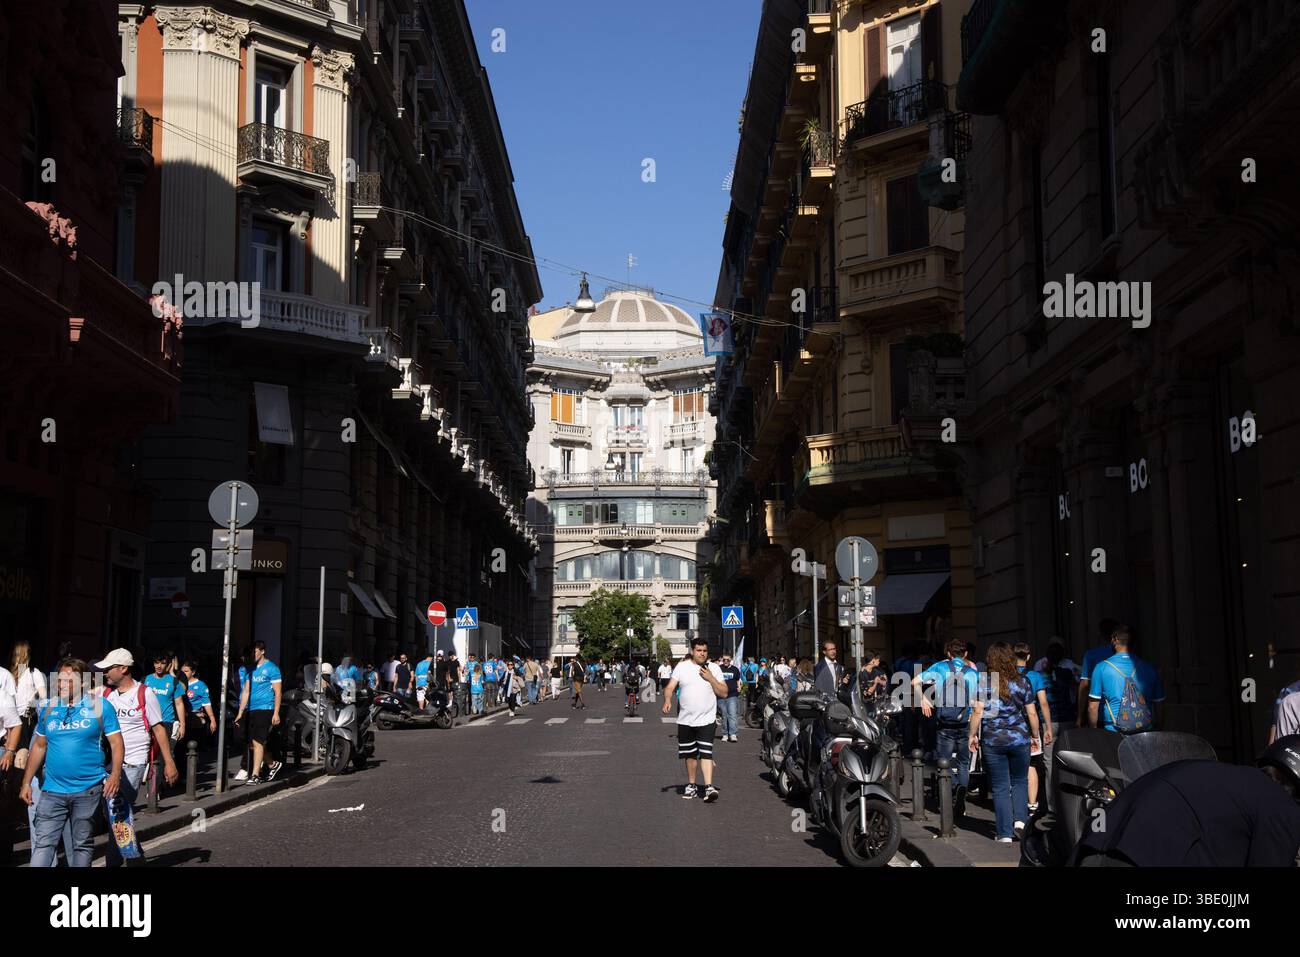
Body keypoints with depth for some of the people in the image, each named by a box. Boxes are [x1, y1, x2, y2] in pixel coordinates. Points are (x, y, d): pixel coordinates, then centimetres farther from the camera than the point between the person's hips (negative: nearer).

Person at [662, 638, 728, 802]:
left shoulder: (714, 668, 3)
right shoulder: (682, 667, 4)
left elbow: (724, 693, 1)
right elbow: (670, 687, -1)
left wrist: (711, 679, -12)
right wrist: (667, 700, -21)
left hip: (707, 720, -2)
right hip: (685, 719, 2)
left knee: (706, 753, -14)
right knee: (690, 754, 11)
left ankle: (709, 787, -19)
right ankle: (691, 786, 25)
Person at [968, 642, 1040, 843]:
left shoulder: (984, 682, -5)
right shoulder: (1023, 682, 0)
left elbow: (977, 711, -8)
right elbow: (1032, 713, 2)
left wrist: (973, 735, 3)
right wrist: (1035, 735, 15)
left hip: (992, 741, -1)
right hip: (1019, 739, 1)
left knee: (1000, 788, 5)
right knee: (1020, 781, 19)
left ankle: (1005, 834, 4)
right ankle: (1020, 819, 1)